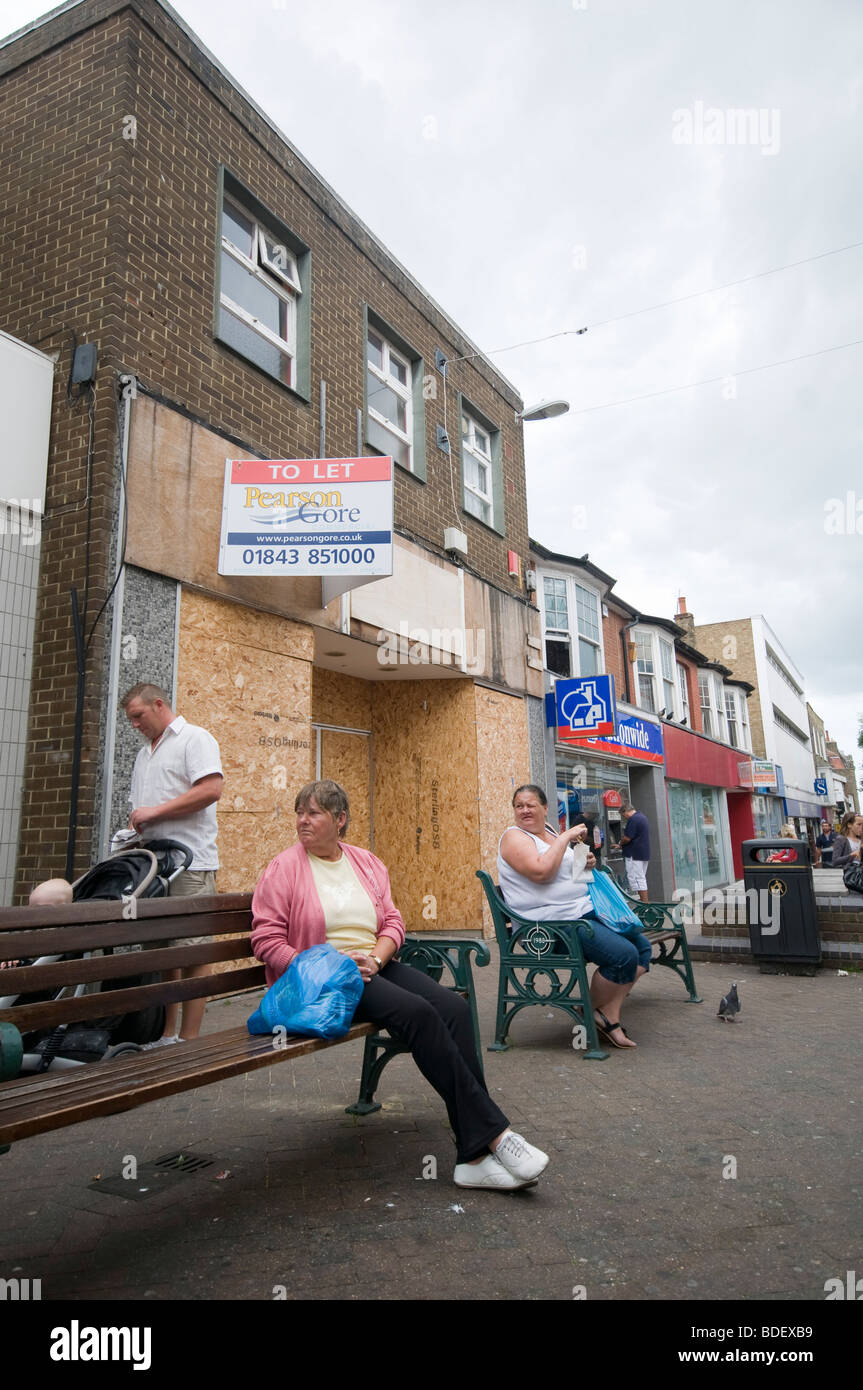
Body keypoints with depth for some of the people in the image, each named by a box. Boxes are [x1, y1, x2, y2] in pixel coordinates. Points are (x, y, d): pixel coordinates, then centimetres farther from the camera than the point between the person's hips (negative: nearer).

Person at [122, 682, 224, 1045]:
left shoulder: (195, 738, -3)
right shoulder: (144, 753, 23)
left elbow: (211, 788, -17)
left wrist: (154, 811, -14)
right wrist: (134, 829, 7)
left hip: (189, 865, -8)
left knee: (192, 952, -5)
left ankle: (188, 1042, 2)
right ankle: (165, 1036, 18)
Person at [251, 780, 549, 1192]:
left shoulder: (367, 863, 15)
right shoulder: (283, 868, 0)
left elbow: (393, 923, 11)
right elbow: (266, 941, -6)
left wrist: (374, 958, -9)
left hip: (376, 966, 6)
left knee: (455, 1007, -21)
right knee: (418, 1012, -30)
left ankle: (473, 1155, -22)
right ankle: (494, 1132, -23)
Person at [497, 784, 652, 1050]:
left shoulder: (549, 831, 16)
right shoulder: (514, 837, -9)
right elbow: (540, 871, -26)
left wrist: (585, 863, 5)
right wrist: (566, 837, -18)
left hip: (584, 910, 10)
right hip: (554, 924, -10)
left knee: (642, 946, 5)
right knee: (624, 954, -21)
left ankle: (610, 1014, 3)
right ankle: (596, 1010, 3)